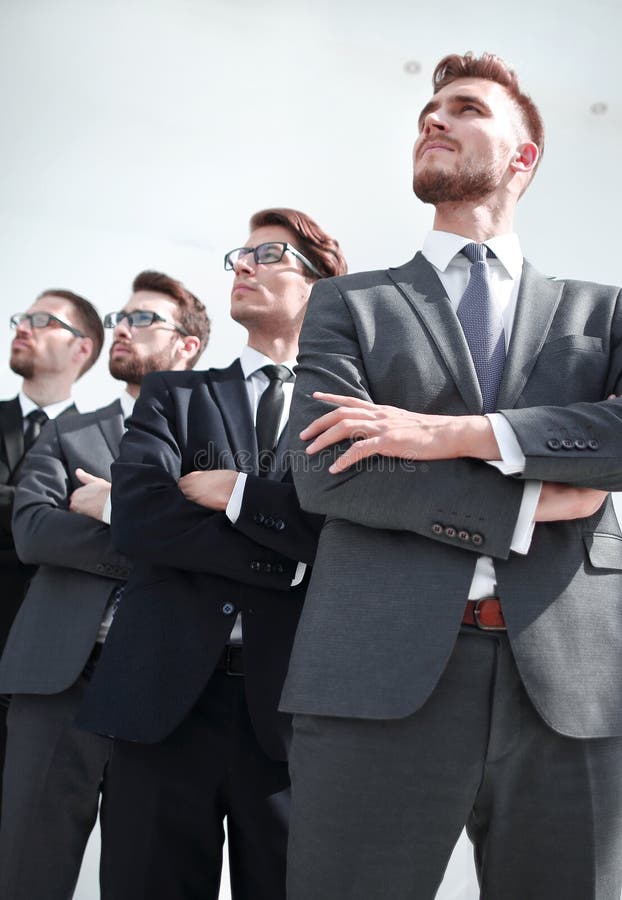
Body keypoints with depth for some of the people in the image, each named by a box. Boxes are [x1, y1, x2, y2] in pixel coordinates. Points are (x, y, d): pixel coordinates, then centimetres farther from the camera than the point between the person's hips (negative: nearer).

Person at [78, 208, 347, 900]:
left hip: (294, 709, -1)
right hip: (166, 697, 1)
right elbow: (134, 514, -5)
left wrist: (236, 492, -10)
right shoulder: (174, 396, 14)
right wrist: (287, 555, -9)